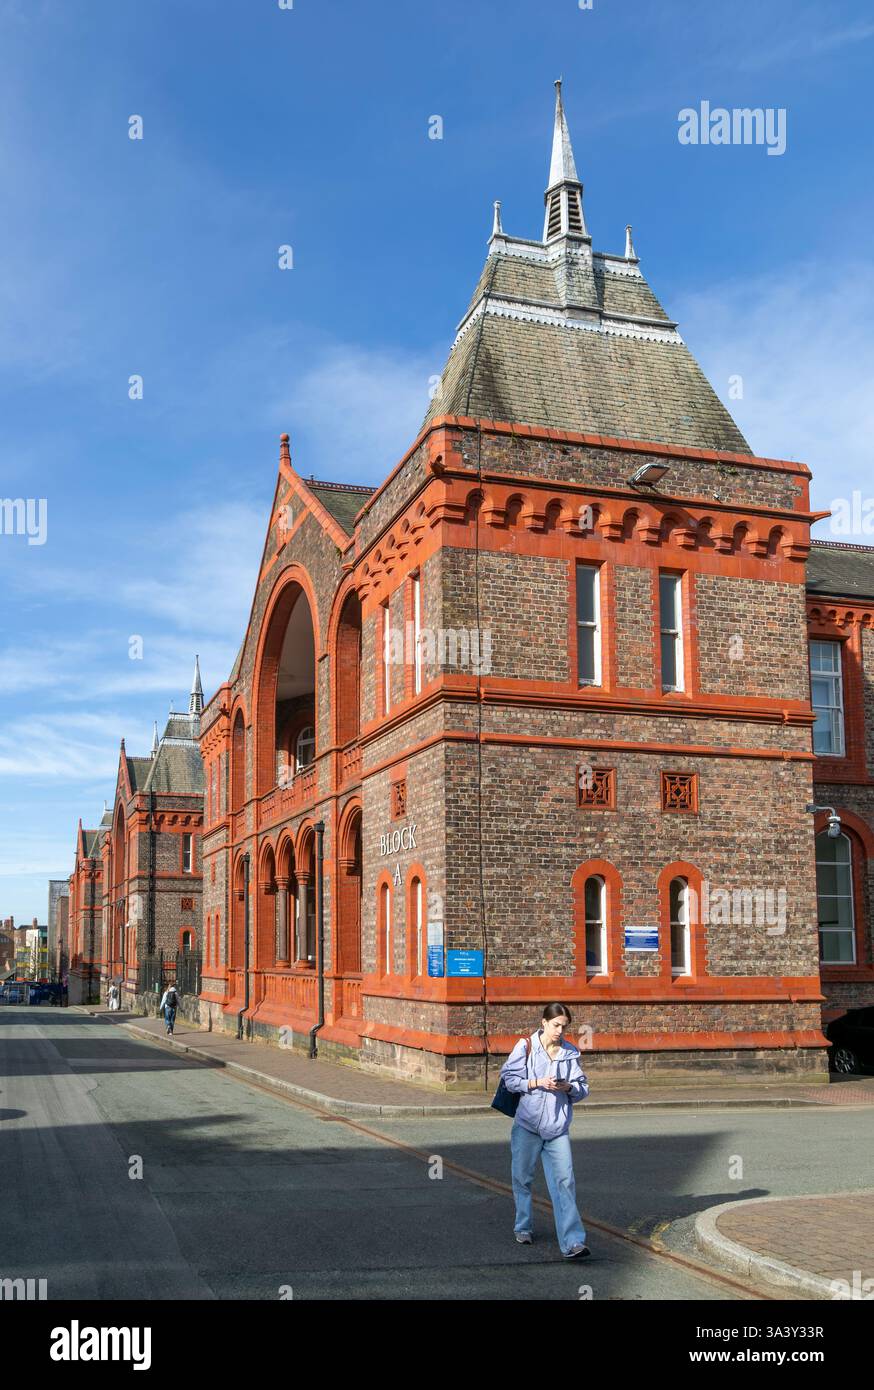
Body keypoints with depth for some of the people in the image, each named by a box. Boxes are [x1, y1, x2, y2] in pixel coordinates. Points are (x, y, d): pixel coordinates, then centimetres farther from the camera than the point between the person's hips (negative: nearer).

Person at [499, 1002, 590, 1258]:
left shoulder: (570, 1052, 5)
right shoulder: (525, 1046, -2)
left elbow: (582, 1088, 9)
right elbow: (509, 1077, -4)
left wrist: (568, 1087, -13)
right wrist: (537, 1083, -14)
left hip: (558, 1127, 1)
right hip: (527, 1124, -1)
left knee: (564, 1182, -8)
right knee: (523, 1178, 11)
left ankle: (572, 1242, -11)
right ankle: (524, 1228, 32)